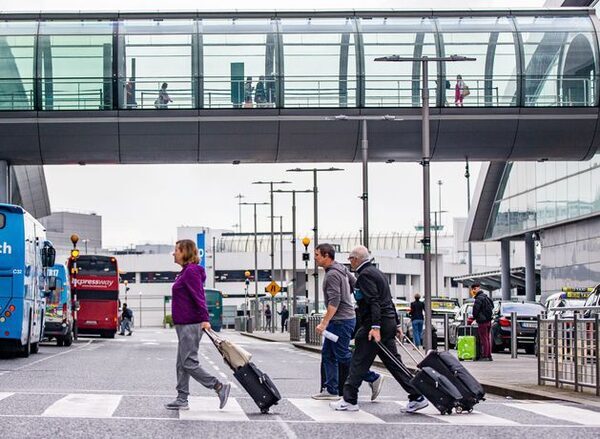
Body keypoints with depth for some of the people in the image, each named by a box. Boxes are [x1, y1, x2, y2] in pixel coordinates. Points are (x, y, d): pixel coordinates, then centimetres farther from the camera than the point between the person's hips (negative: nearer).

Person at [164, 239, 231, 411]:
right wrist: (202, 319, 18)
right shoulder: (186, 271, 16)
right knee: (182, 364, 11)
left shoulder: (191, 271, -14)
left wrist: (204, 319, -27)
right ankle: (182, 400, 14)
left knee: (189, 363, -9)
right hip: (185, 325, 11)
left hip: (190, 325, -11)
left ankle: (220, 387, -4)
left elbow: (199, 296, -22)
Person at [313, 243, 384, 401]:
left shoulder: (332, 274, -18)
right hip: (337, 321, 10)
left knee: (343, 356, -5)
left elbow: (334, 301, -25)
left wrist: (324, 322, -28)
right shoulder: (341, 269, 11)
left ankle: (373, 378, 3)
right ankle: (331, 390, 10)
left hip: (341, 321, -10)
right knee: (328, 354, 9)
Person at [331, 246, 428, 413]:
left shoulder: (365, 275, -10)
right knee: (393, 362, 8)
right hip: (388, 323, 10)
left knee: (359, 363, -3)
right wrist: (396, 324, 26)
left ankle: (349, 400, 1)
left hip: (375, 324, -10)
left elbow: (374, 301, -21)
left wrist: (375, 327, -28)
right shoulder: (377, 272, 21)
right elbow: (388, 300, 24)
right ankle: (417, 397, 4)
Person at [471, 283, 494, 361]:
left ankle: (485, 356, -8)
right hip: (489, 320, 9)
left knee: (484, 339, -7)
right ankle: (489, 355, 14)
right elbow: (492, 307, 24)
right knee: (488, 338, 11)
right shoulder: (486, 297, 16)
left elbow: (475, 309, -17)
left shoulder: (479, 298, -15)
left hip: (482, 321, -9)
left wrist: (474, 317, 1)